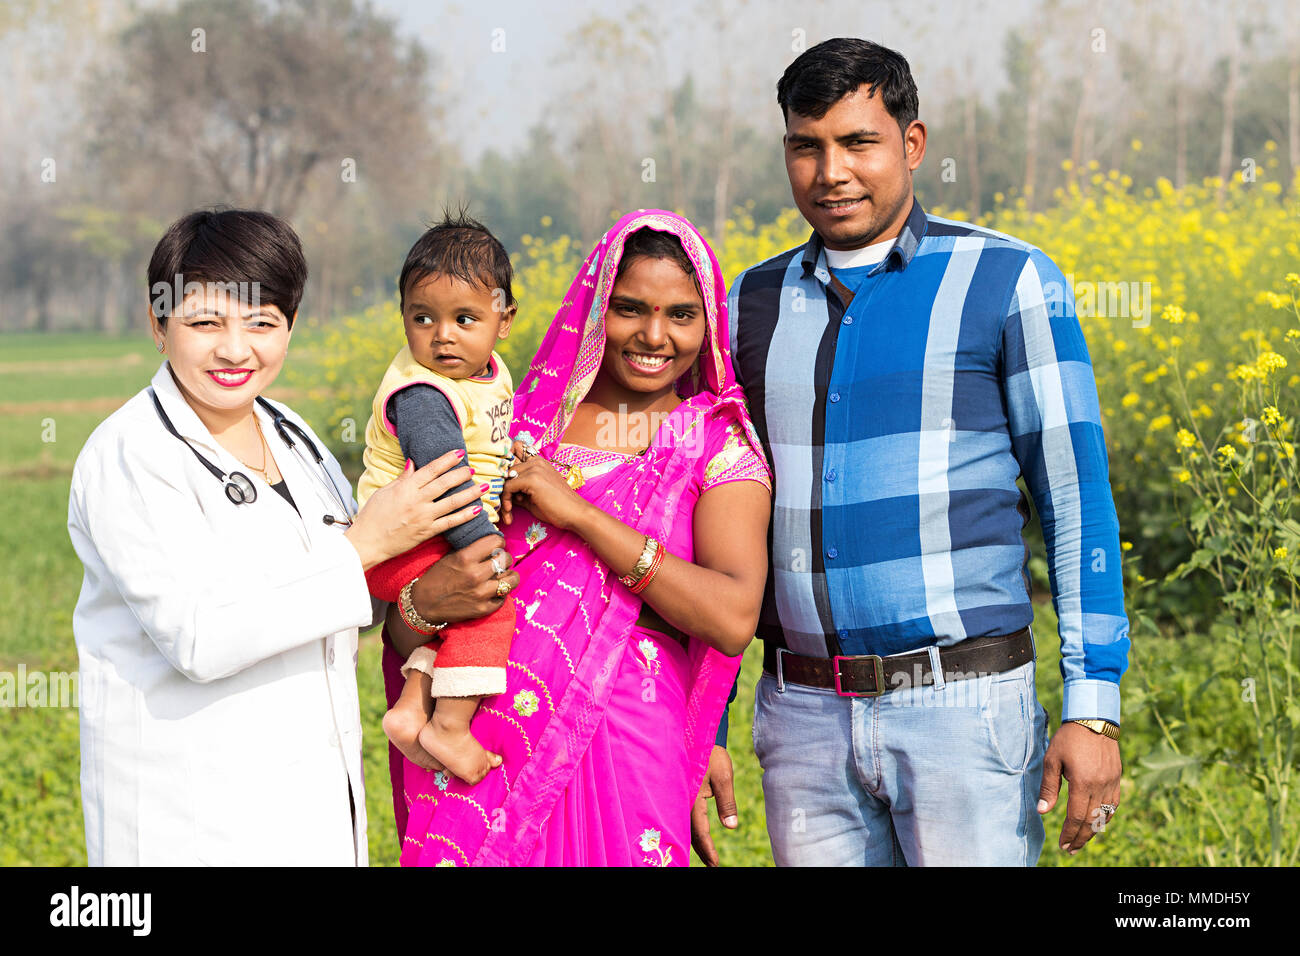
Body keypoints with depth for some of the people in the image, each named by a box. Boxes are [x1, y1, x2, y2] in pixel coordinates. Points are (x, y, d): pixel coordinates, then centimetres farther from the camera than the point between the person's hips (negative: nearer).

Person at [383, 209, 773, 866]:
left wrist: (580, 513, -13)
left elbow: (734, 620, -15)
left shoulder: (720, 449, 3)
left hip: (624, 755, -2)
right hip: (482, 750, 2)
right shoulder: (524, 421, 8)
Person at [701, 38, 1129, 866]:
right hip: (805, 718, 4)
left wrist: (1093, 709, -9)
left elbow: (1078, 503, -2)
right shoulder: (756, 303, 11)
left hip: (962, 707, -4)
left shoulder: (1010, 281, -1)